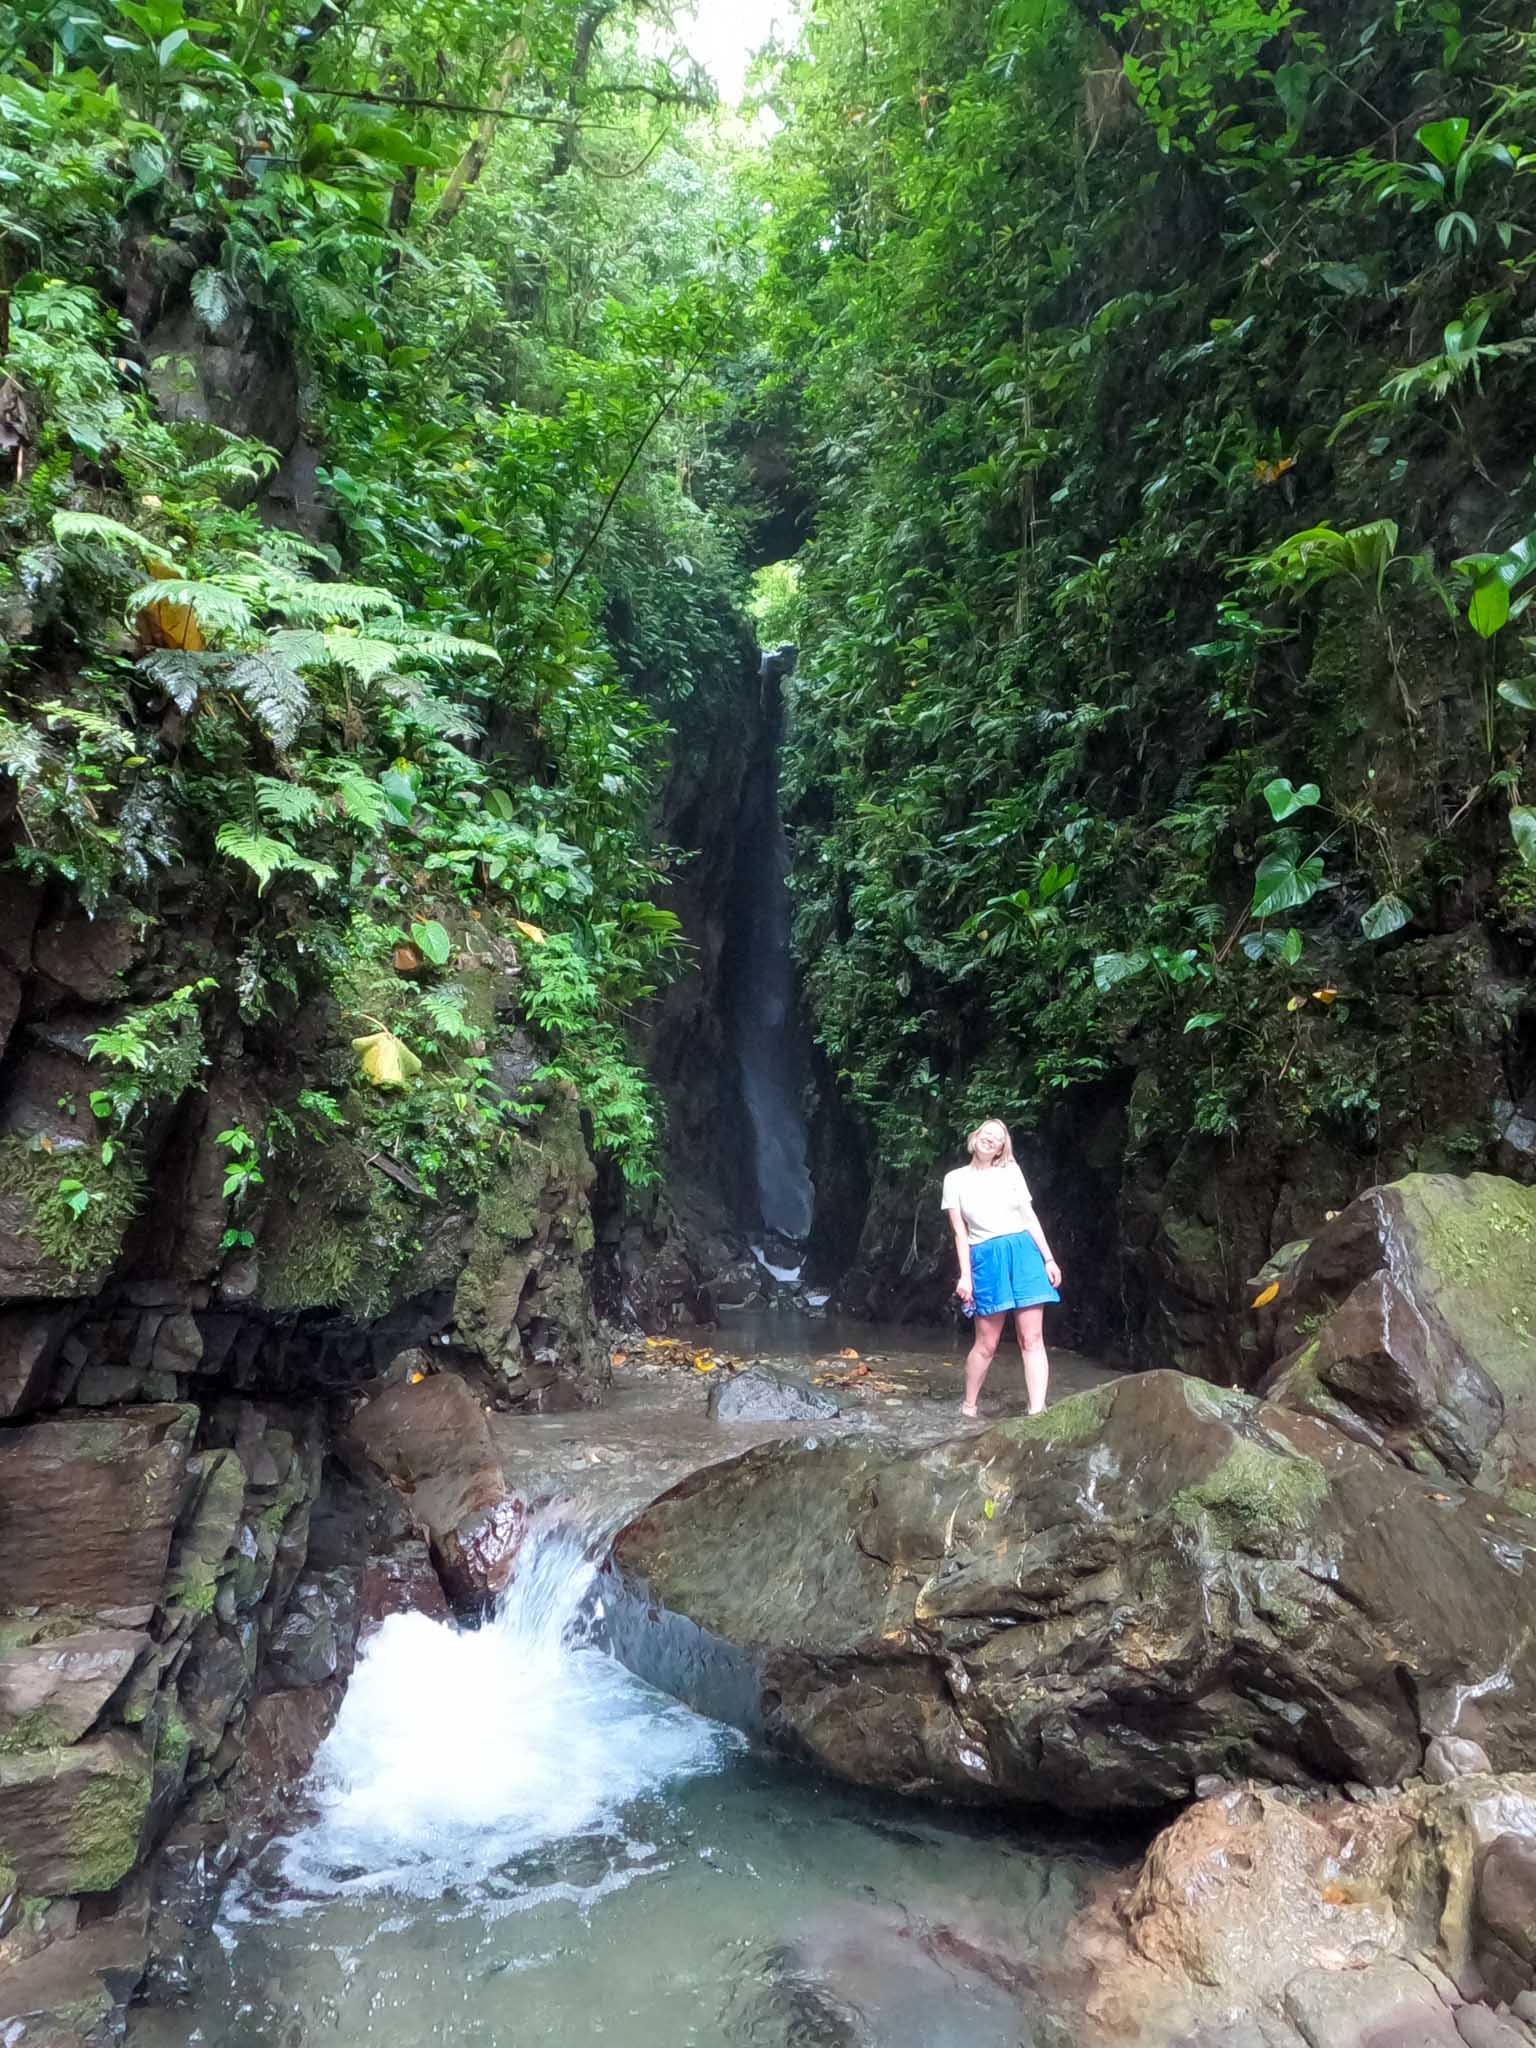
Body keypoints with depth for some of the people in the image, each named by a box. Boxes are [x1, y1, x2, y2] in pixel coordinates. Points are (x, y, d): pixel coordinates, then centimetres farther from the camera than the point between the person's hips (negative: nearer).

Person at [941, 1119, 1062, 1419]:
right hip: (987, 1259, -2)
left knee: (1032, 1340, -4)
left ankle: (1037, 1412, -4)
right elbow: (960, 1231, 2)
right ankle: (968, 1405, 23)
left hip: (1024, 1253, 2)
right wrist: (965, 1275, -4)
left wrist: (1049, 1259, 5)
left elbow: (1030, 1218, 11)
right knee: (986, 1343, 3)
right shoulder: (956, 1179, 5)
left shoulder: (1011, 1171, 10)